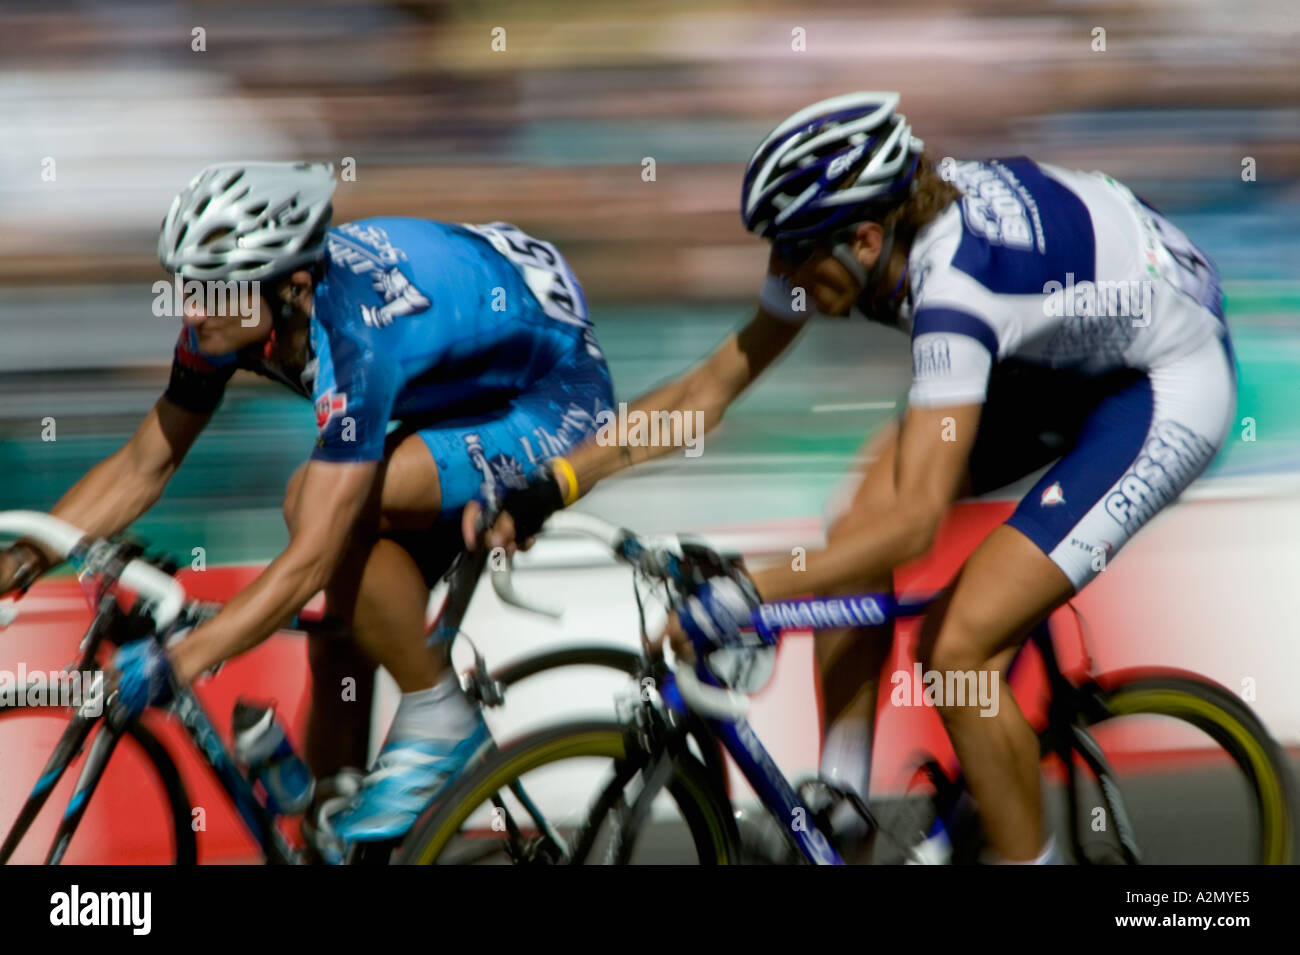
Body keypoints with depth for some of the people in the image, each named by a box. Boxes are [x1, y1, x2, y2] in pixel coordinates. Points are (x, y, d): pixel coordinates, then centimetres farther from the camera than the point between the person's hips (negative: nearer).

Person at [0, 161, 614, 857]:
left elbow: (311, 560, -40)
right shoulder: (232, 310, -14)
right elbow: (144, 465, -3)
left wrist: (176, 664, -43)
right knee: (338, 648, -1)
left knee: (322, 504, -29)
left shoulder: (352, 335, -37)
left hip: (554, 403, -8)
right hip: (463, 397, 8)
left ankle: (440, 718, -12)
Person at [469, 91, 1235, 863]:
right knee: (850, 551, -4)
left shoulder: (952, 282, -36)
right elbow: (711, 386, -5)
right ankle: (838, 809, 9)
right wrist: (549, 488, -11)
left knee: (958, 647, -17)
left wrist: (741, 599, -43)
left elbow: (915, 519, -40)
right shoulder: (853, 235, -12)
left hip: (1168, 382, -8)